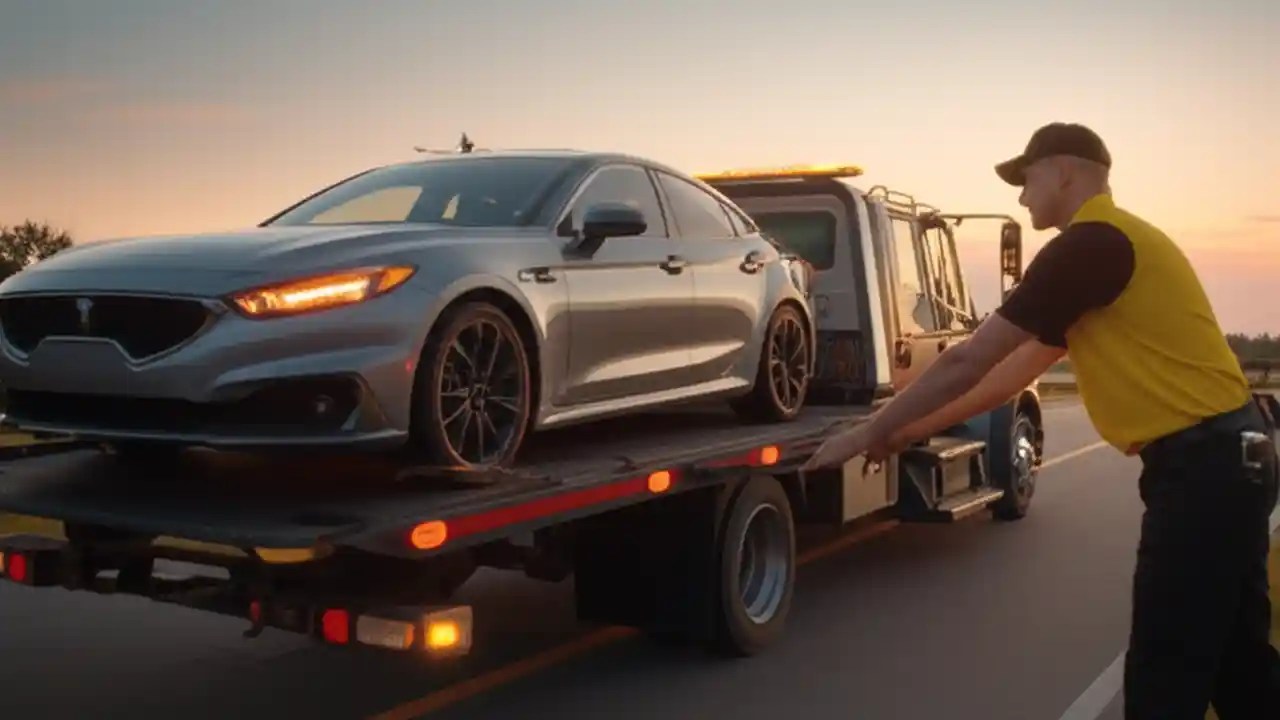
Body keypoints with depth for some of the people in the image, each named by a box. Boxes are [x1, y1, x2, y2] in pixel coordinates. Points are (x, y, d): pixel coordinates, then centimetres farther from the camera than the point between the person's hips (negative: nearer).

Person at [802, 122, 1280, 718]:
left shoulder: (1089, 243, -13)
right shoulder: (1112, 243, 18)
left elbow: (969, 360, -13)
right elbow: (1020, 367, 20)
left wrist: (870, 432, -4)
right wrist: (916, 429, 20)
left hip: (1202, 463, -10)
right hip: (1229, 455, 10)